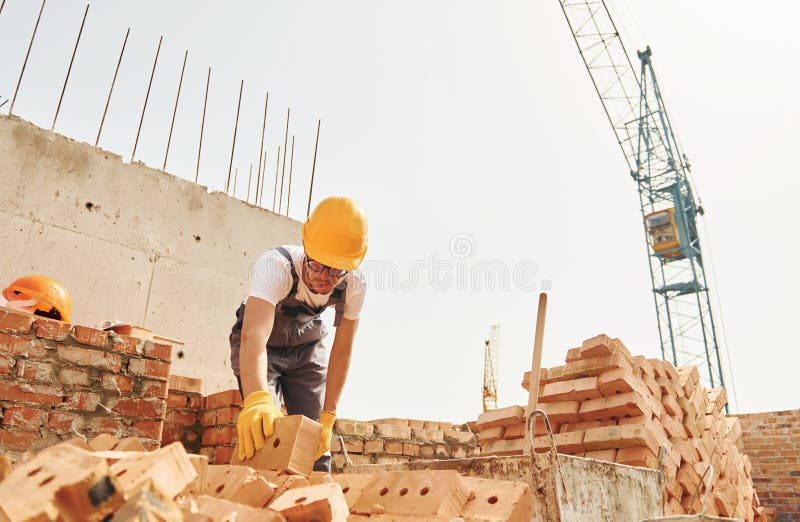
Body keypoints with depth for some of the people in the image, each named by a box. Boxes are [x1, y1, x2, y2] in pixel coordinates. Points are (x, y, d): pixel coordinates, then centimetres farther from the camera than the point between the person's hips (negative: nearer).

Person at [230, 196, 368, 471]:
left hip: (307, 347, 3)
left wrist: (327, 418, -22)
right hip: (263, 346, -3)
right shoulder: (275, 266, -39)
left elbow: (341, 352, -19)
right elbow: (254, 335, -54)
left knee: (316, 439, -2)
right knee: (262, 431, -19)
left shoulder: (355, 283, -26)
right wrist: (257, 400, -70)